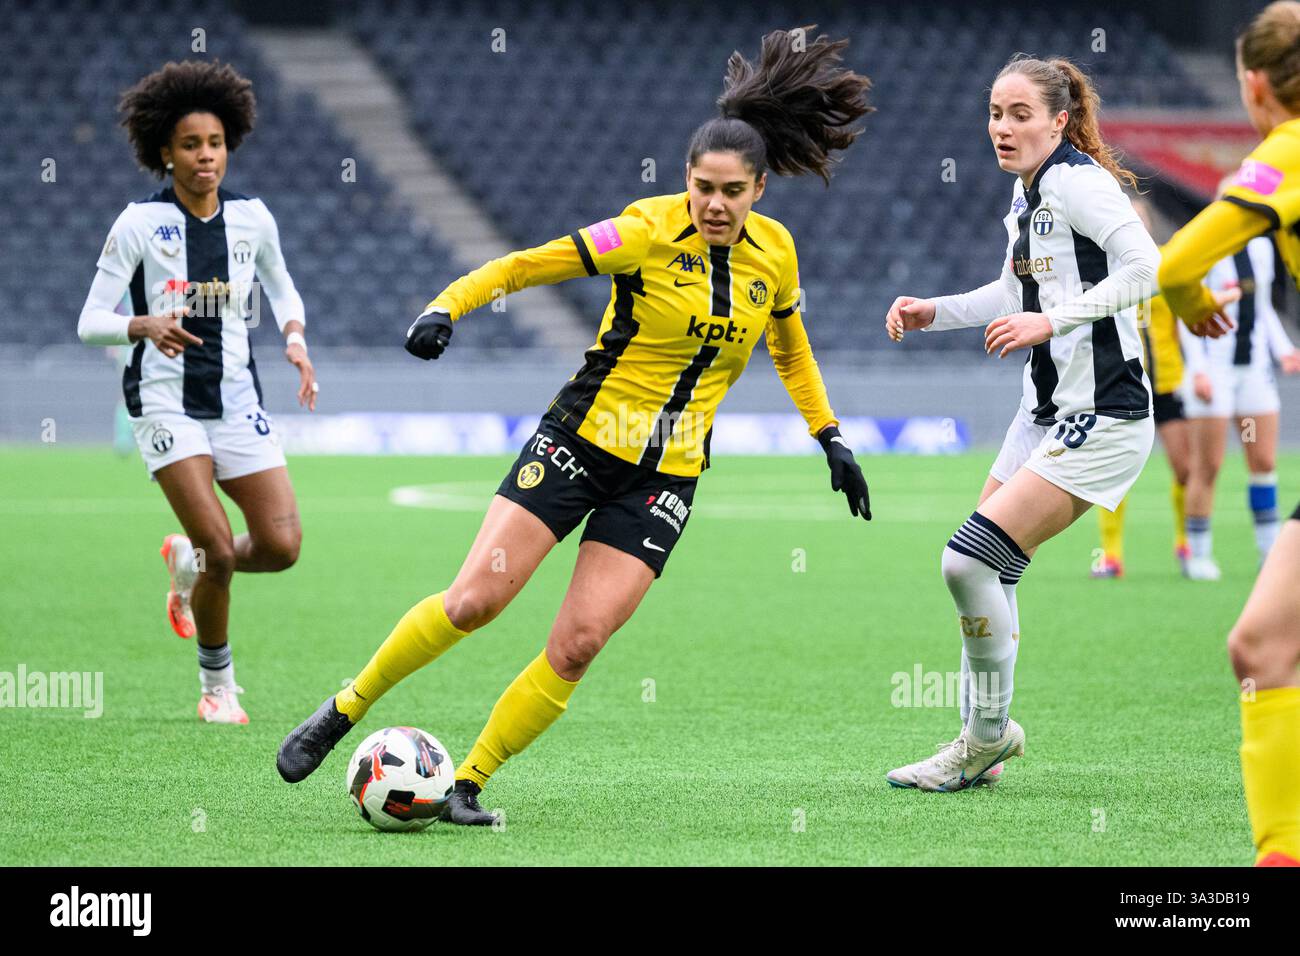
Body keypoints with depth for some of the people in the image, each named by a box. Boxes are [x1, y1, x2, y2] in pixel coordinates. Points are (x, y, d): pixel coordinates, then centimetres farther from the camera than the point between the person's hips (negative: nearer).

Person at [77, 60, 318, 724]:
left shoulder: (252, 218, 4)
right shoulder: (139, 224, -7)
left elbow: (282, 290, 22)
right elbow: (90, 322, -7)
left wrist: (295, 337, 0)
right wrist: (145, 325, -28)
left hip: (237, 399, 4)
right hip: (166, 401, -4)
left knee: (281, 546, -9)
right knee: (221, 550, -16)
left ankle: (188, 562, 25)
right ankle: (217, 682, 8)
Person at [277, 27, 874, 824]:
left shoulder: (774, 252, 2)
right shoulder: (651, 230, -13)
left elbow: (790, 346, 21)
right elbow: (528, 265, -12)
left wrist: (831, 437, 20)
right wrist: (446, 307, -26)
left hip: (668, 476, 3)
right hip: (584, 437, -3)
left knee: (578, 645, -9)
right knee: (474, 600, -12)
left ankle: (468, 785, 4)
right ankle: (346, 709, 9)